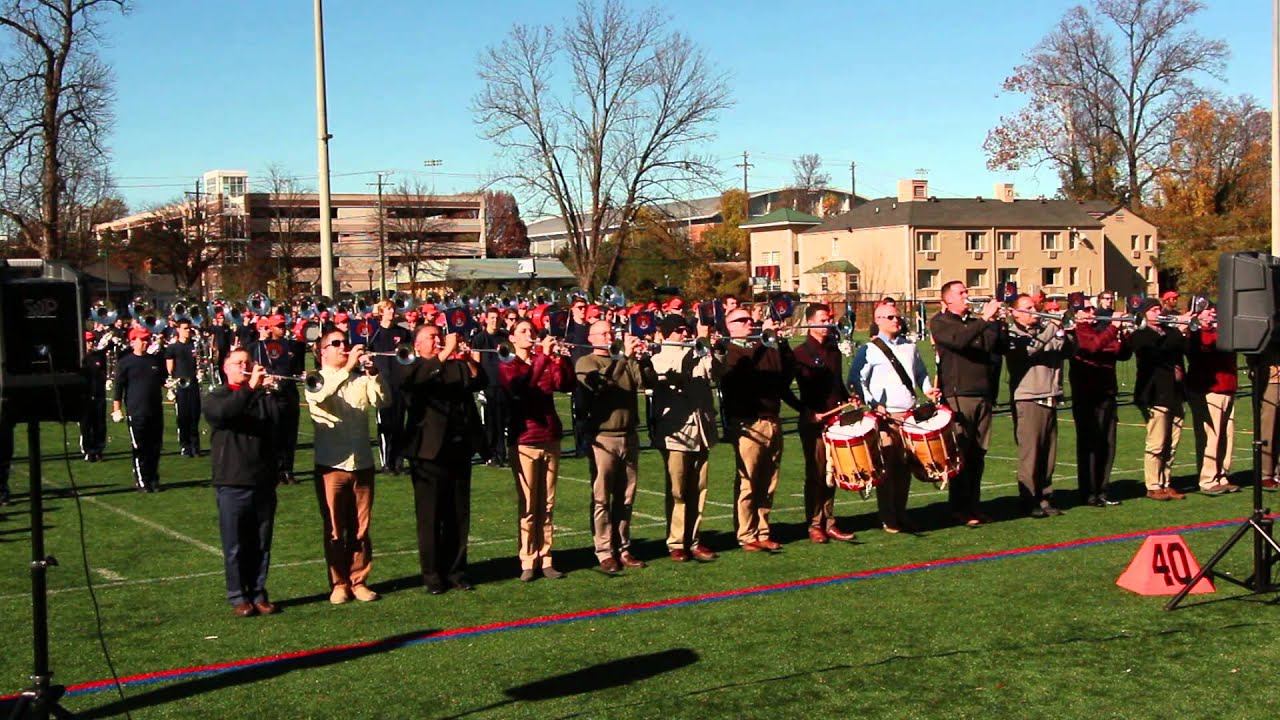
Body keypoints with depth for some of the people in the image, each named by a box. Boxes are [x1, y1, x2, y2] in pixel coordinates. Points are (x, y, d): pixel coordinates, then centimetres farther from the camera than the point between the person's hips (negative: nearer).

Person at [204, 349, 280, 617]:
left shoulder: (264, 395, 13)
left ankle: (258, 594, 18)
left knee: (261, 544, 8)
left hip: (264, 482, 3)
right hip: (232, 484, -3)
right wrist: (250, 387, -29)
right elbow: (223, 412, -21)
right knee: (235, 545, 2)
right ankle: (238, 597, 11)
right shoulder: (216, 397, 3)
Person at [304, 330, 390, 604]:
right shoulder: (316, 380, 2)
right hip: (331, 465, -3)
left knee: (360, 528, 7)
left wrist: (373, 372, -22)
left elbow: (383, 401, -7)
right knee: (335, 529, 3)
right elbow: (319, 396, -22)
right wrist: (348, 367, -29)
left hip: (362, 463, 3)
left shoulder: (361, 380, 9)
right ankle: (339, 583, 12)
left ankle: (358, 579, 16)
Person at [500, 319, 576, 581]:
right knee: (527, 505, -3)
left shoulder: (546, 362, 13)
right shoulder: (507, 367, 2)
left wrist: (559, 357, -20)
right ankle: (528, 562, 1)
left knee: (547, 504, 5)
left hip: (550, 439, 4)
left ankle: (545, 559, 9)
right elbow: (519, 388, -21)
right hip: (524, 441, -4)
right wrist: (543, 356, -26)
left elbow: (566, 385, -5)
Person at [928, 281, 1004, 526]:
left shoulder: (976, 322, 19)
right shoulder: (940, 323, 2)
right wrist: (984, 319, -21)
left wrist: (996, 321, -6)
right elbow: (958, 340, -19)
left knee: (978, 454, 7)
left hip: (983, 395, 6)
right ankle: (960, 509, -1)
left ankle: (974, 506, 14)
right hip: (957, 397, -6)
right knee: (960, 454, -6)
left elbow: (996, 347, 7)